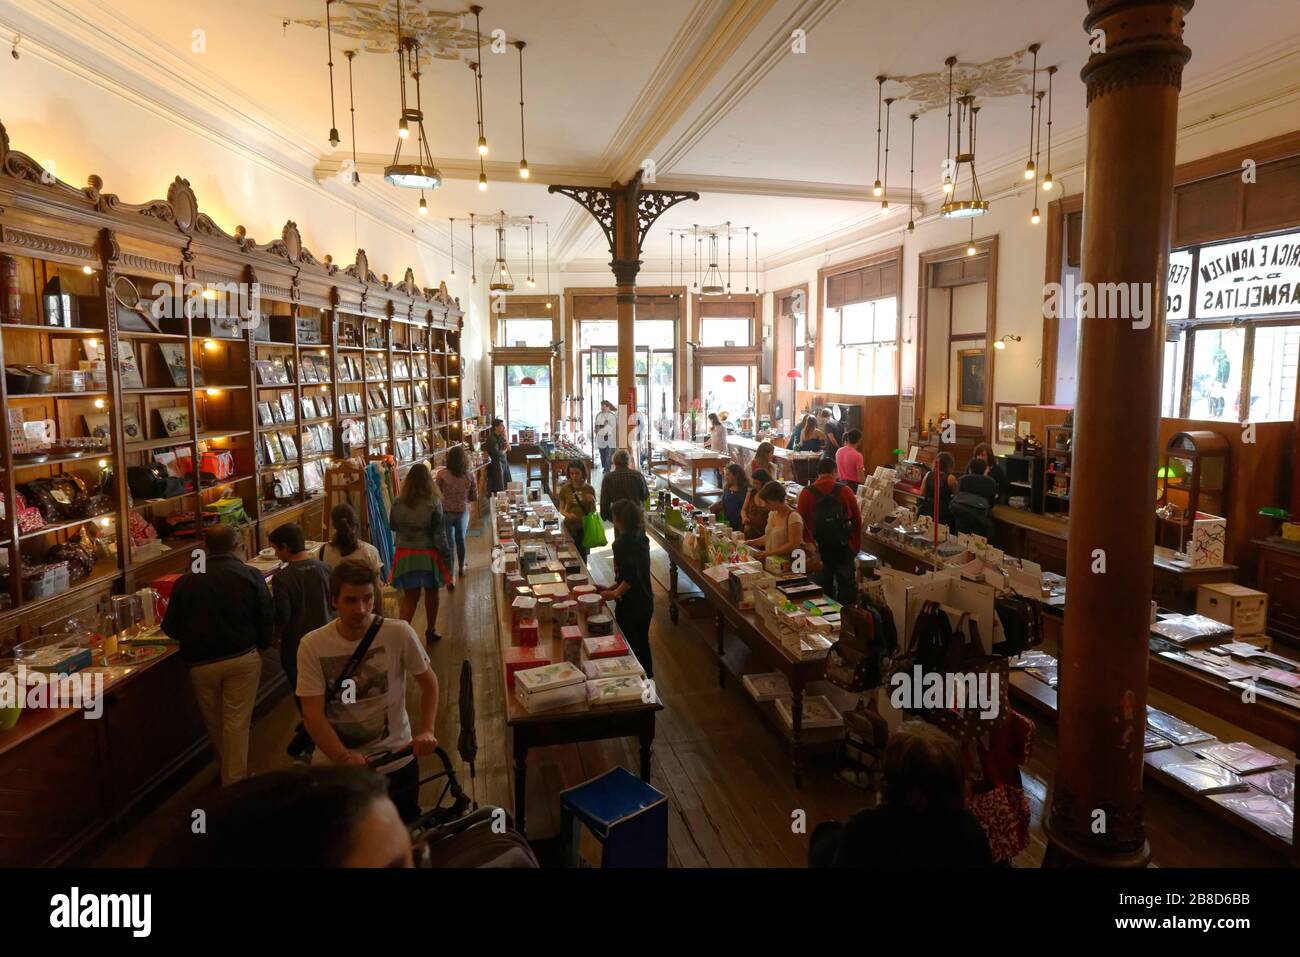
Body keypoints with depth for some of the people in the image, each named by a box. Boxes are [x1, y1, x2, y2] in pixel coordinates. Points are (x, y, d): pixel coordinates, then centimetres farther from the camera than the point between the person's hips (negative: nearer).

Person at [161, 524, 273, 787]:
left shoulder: (186, 582, -4)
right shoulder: (251, 576, -8)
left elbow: (171, 629, 3)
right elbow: (267, 620, -5)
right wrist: (261, 646, 14)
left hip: (201, 663, 2)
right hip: (243, 658, -2)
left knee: (214, 723, 20)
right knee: (237, 722, 5)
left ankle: (227, 769, 38)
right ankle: (235, 780, 10)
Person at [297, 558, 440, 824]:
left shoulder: (399, 634, -14)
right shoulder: (312, 645, -12)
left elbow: (428, 683, 0)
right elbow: (313, 714, -12)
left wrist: (426, 731, -13)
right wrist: (344, 758, -24)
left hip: (395, 763, 0)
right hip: (333, 765, 0)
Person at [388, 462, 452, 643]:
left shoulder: (398, 502, -8)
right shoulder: (433, 503, -17)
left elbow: (392, 526, 8)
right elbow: (439, 535, -13)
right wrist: (447, 559, -6)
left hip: (404, 555, 2)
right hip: (428, 555, -2)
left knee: (410, 596, 12)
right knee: (431, 593, 18)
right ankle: (431, 631, 32)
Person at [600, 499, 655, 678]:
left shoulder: (622, 543, -22)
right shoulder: (641, 538, 3)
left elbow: (631, 576, -29)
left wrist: (615, 593, -18)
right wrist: (614, 588, 12)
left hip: (629, 606, -8)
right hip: (645, 602, 8)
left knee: (630, 648, 7)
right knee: (642, 643, 22)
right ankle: (647, 678, 35)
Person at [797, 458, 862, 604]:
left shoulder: (806, 493, -7)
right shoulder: (845, 491, -5)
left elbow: (802, 522, -4)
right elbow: (857, 520, 0)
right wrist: (856, 546, 12)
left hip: (819, 548, 0)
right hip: (844, 548, 0)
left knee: (823, 587, 10)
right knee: (847, 585, 10)